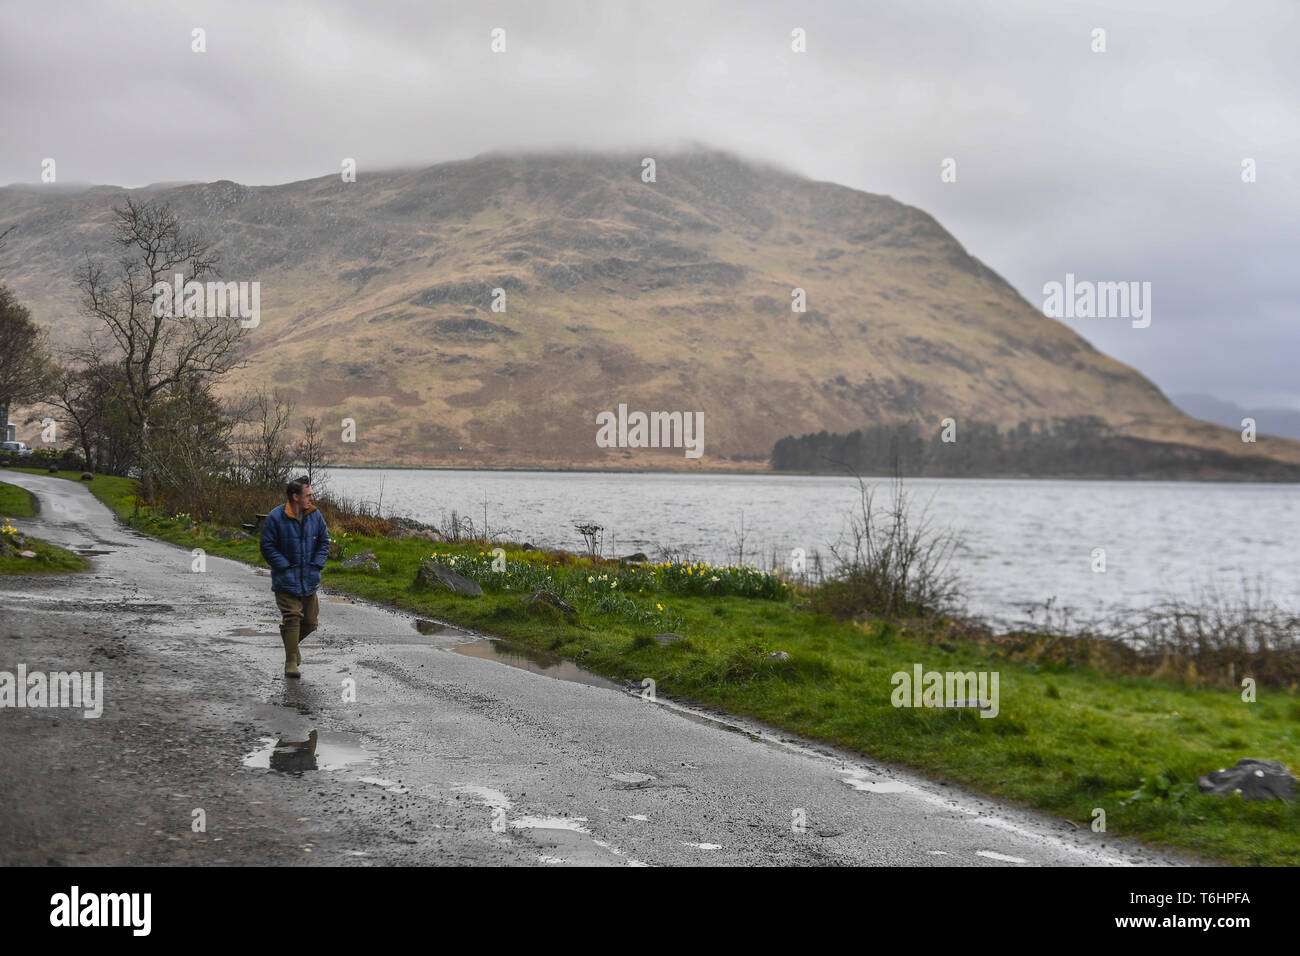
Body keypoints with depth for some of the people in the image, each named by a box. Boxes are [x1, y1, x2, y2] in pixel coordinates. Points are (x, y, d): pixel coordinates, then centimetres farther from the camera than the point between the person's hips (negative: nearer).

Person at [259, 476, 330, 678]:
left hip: (309, 579, 5)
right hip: (286, 581, -5)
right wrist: (286, 567, -14)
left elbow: (324, 541, 12)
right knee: (292, 618, -13)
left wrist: (316, 565, 0)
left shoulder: (315, 515, 2)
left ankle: (291, 641, 39)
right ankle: (291, 662, -7)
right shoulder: (276, 518, -12)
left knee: (310, 621, 10)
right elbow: (268, 547, -8)